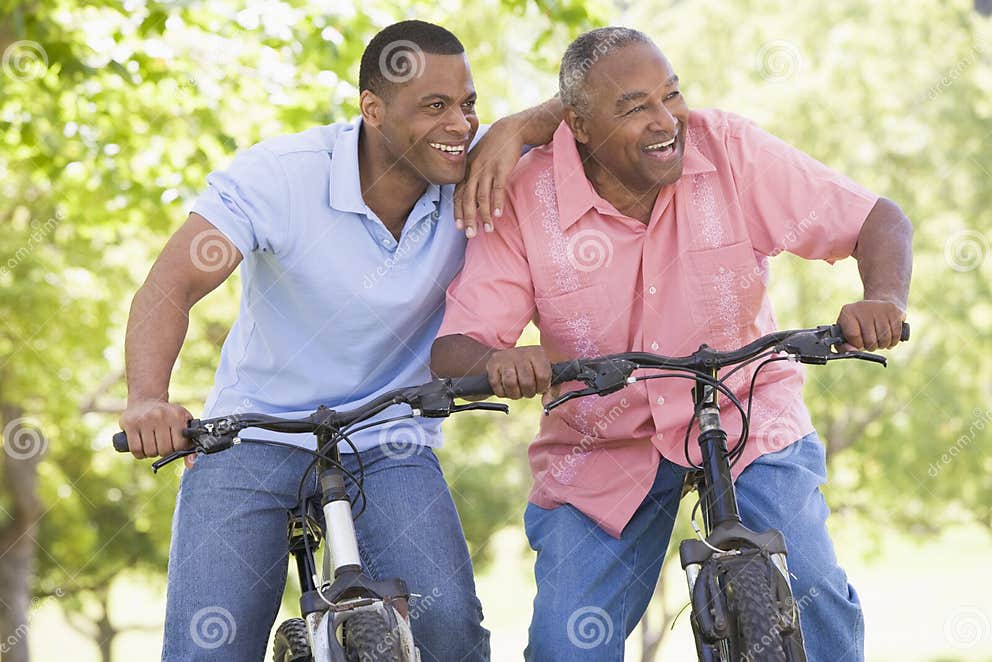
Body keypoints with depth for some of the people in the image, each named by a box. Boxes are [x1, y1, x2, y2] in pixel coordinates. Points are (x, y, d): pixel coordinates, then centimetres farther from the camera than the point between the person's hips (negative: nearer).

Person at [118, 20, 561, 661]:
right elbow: (171, 287, -25)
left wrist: (513, 129, -26)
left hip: (388, 448, 2)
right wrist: (148, 398, -43)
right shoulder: (278, 174, -18)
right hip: (254, 439, -1)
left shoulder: (473, 177, -10)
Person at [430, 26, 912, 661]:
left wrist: (883, 299, -32)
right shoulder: (526, 201, -14)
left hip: (747, 419, 0)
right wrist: (498, 363, -40)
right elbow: (453, 351, -16)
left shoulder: (730, 150, -13)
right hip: (602, 450, 0)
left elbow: (881, 221, -10)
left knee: (810, 592, -20)